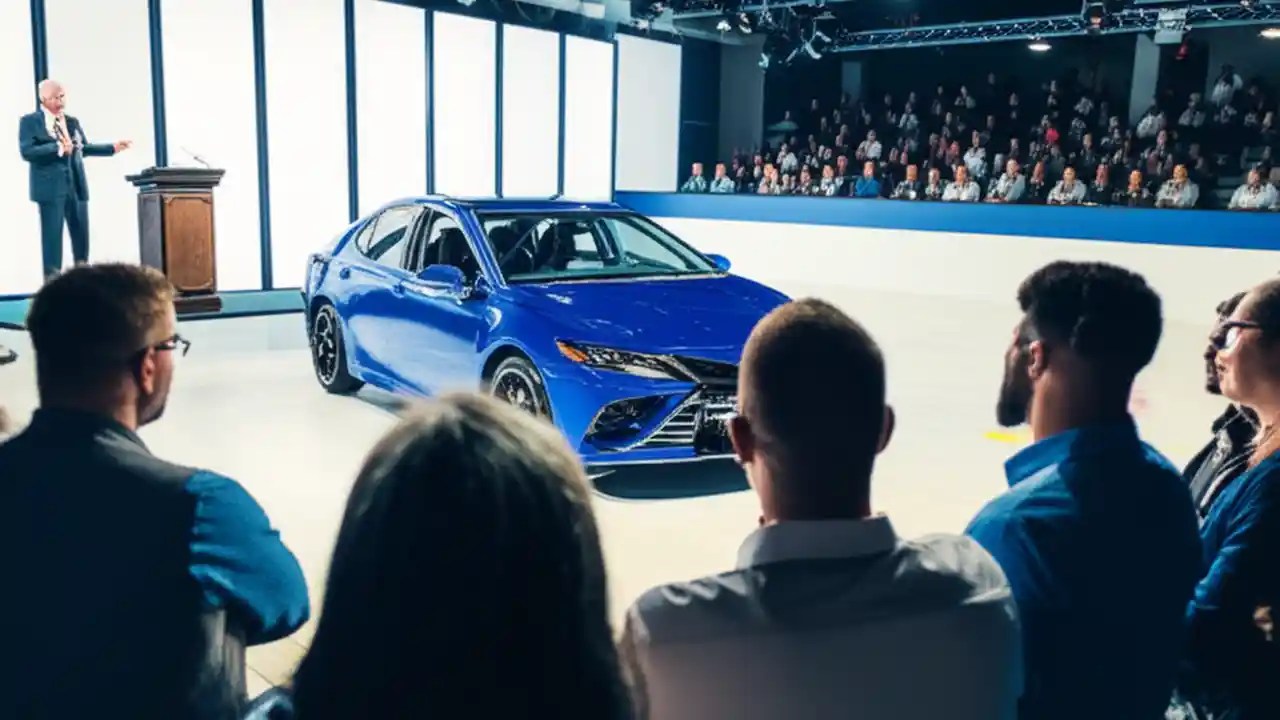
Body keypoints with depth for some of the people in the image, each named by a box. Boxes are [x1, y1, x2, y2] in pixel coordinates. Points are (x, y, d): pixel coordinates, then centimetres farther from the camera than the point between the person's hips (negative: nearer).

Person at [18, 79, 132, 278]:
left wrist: (112, 148, 14)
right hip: (51, 188, -5)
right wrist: (57, 148, -21)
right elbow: (27, 152, -12)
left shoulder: (73, 122, 14)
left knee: (81, 234, 8)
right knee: (52, 235, -2)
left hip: (76, 186, 5)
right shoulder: (30, 121, -1)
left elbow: (84, 148, 22)